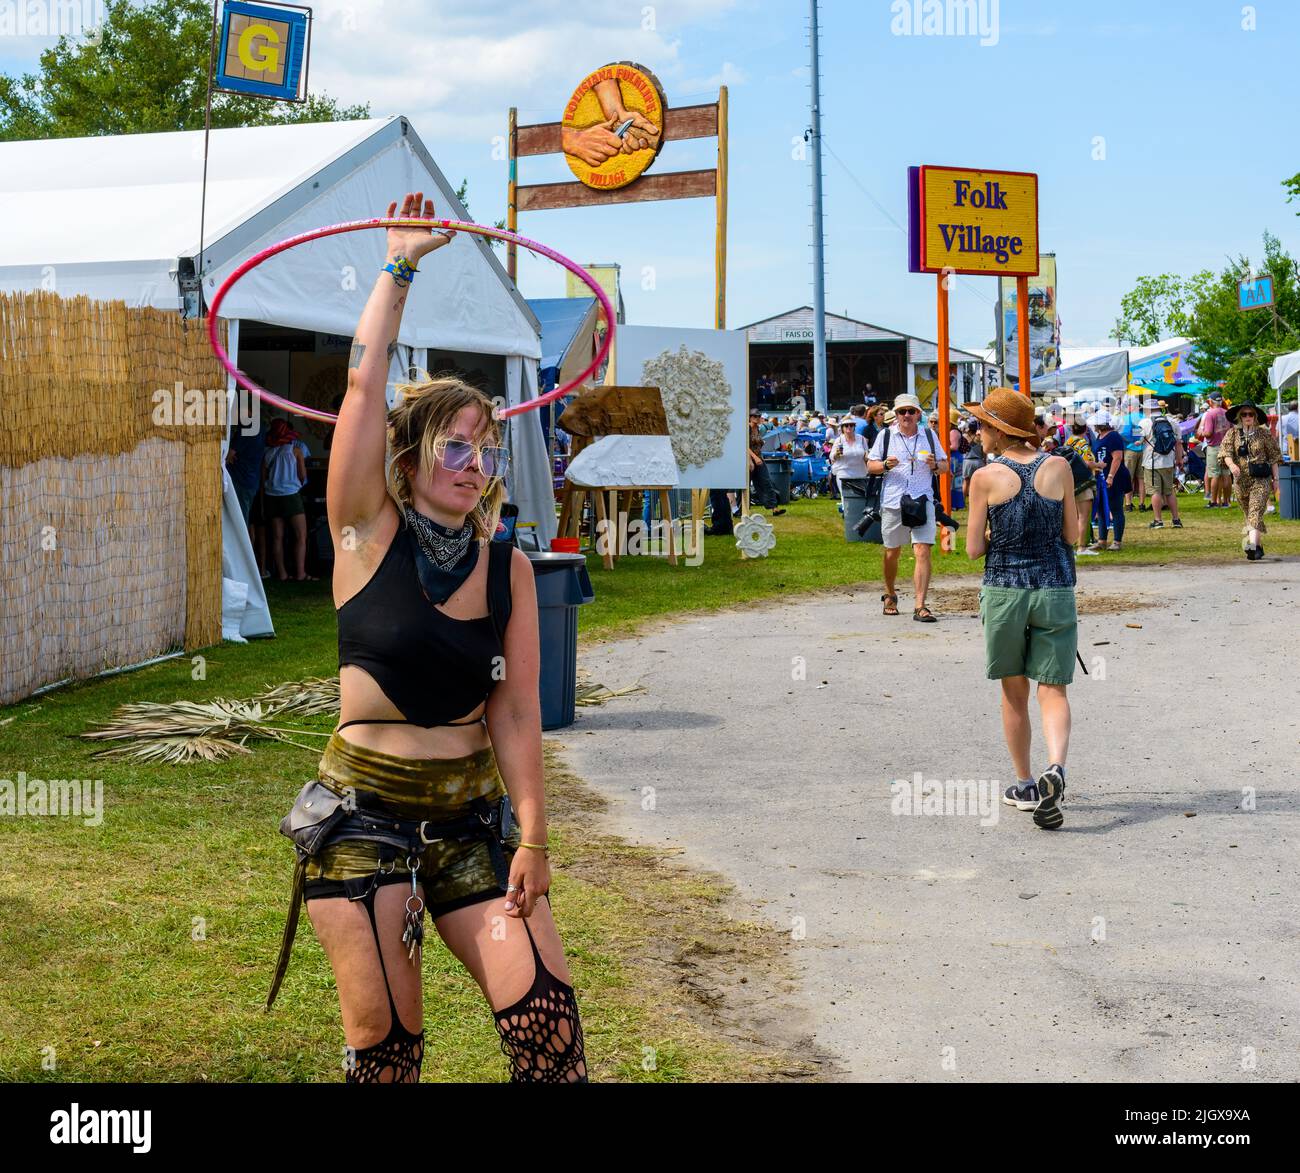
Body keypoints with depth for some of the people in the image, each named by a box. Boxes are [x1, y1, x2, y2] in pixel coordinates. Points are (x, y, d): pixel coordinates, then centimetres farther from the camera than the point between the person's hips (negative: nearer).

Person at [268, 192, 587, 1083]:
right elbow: (365, 386, -13)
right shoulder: (369, 535, -4)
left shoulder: (508, 568, 2)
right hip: (365, 810, -2)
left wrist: (532, 836, -5)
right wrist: (399, 269, -9)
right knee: (384, 1038, -3)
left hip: (472, 815, 3)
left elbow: (516, 715, 0)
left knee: (545, 1008, -8)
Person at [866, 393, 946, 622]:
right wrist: (886, 465, -15)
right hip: (893, 502, 0)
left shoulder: (929, 435, 8)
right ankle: (890, 595, 38)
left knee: (923, 551, -13)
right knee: (892, 552, 12)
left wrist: (935, 465, -9)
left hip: (922, 501, 0)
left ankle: (920, 606, -14)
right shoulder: (886, 436, 4)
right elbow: (870, 466, 6)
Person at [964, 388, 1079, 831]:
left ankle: (1025, 784, 22)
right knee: (1053, 691, 2)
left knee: (1014, 694, 14)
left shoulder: (986, 477, -8)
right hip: (1055, 590, 1)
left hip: (1004, 591, -1)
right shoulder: (1058, 467, -2)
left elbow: (974, 548, -3)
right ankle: (1055, 767, -24)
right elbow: (1072, 533, 4)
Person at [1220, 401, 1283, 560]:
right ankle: (1258, 547, 26)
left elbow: (1273, 456, 8)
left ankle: (1252, 546, -32)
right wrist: (1231, 464, -28)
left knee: (1255, 512, -19)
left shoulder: (1264, 433, 3)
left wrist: (1275, 479, 5)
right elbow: (1225, 452, -7)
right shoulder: (1232, 433, 5)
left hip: (1261, 480, -3)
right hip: (1241, 480, 3)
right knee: (1249, 515, 12)